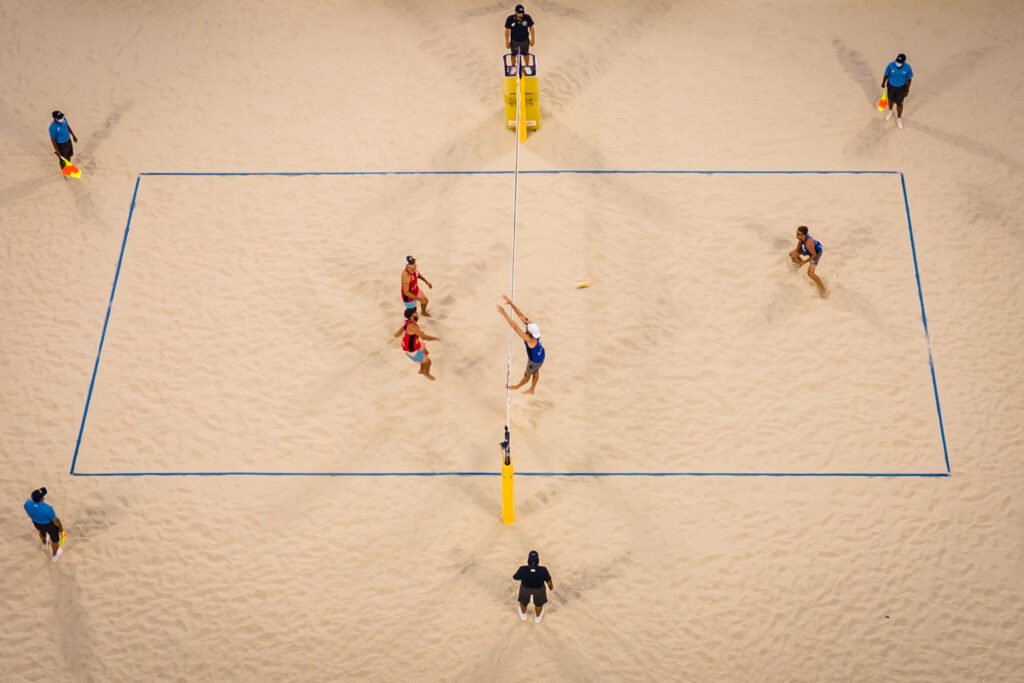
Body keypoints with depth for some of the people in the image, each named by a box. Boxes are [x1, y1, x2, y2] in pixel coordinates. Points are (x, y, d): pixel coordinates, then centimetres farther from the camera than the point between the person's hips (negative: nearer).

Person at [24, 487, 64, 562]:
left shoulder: (27, 503, -30)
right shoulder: (47, 509, -43)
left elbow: (29, 514, -5)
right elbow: (55, 521, -23)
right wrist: (60, 527, -1)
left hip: (37, 524, 4)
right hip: (50, 525, -4)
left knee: (42, 532, 39)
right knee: (54, 539, 28)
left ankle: (44, 545, 72)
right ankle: (54, 555, 55)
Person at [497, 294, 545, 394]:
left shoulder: (531, 340, -47)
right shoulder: (532, 325, -28)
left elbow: (515, 327, -55)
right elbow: (520, 315, -32)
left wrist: (504, 314, -60)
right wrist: (510, 303, -41)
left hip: (536, 360, -7)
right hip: (539, 355, 7)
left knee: (527, 375, 24)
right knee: (535, 372, 30)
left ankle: (517, 386, 53)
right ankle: (532, 389, 55)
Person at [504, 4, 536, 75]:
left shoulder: (527, 18, -24)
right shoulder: (510, 19, -26)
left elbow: (531, 28, -7)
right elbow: (507, 30, -11)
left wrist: (533, 39, -1)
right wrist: (507, 42, -5)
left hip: (525, 40, 1)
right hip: (514, 41, -1)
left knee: (526, 54, 22)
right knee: (513, 55, 18)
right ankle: (513, 68, 44)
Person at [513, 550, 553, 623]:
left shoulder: (522, 570, -39)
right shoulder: (543, 570, -39)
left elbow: (515, 578, -17)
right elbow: (548, 581, -18)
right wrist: (551, 586, 5)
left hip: (525, 587, 0)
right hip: (539, 588, 0)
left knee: (524, 601, 34)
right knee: (539, 603, 33)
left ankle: (523, 614, 63)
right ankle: (537, 617, 60)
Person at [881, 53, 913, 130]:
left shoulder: (907, 68, -27)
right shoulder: (891, 65, -27)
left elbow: (909, 79, -11)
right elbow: (886, 75, -8)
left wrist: (907, 90, -4)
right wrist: (883, 83, 7)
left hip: (901, 88, -1)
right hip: (891, 86, 1)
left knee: (899, 104, 11)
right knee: (891, 99, 27)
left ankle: (899, 119, 36)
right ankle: (890, 111, 58)